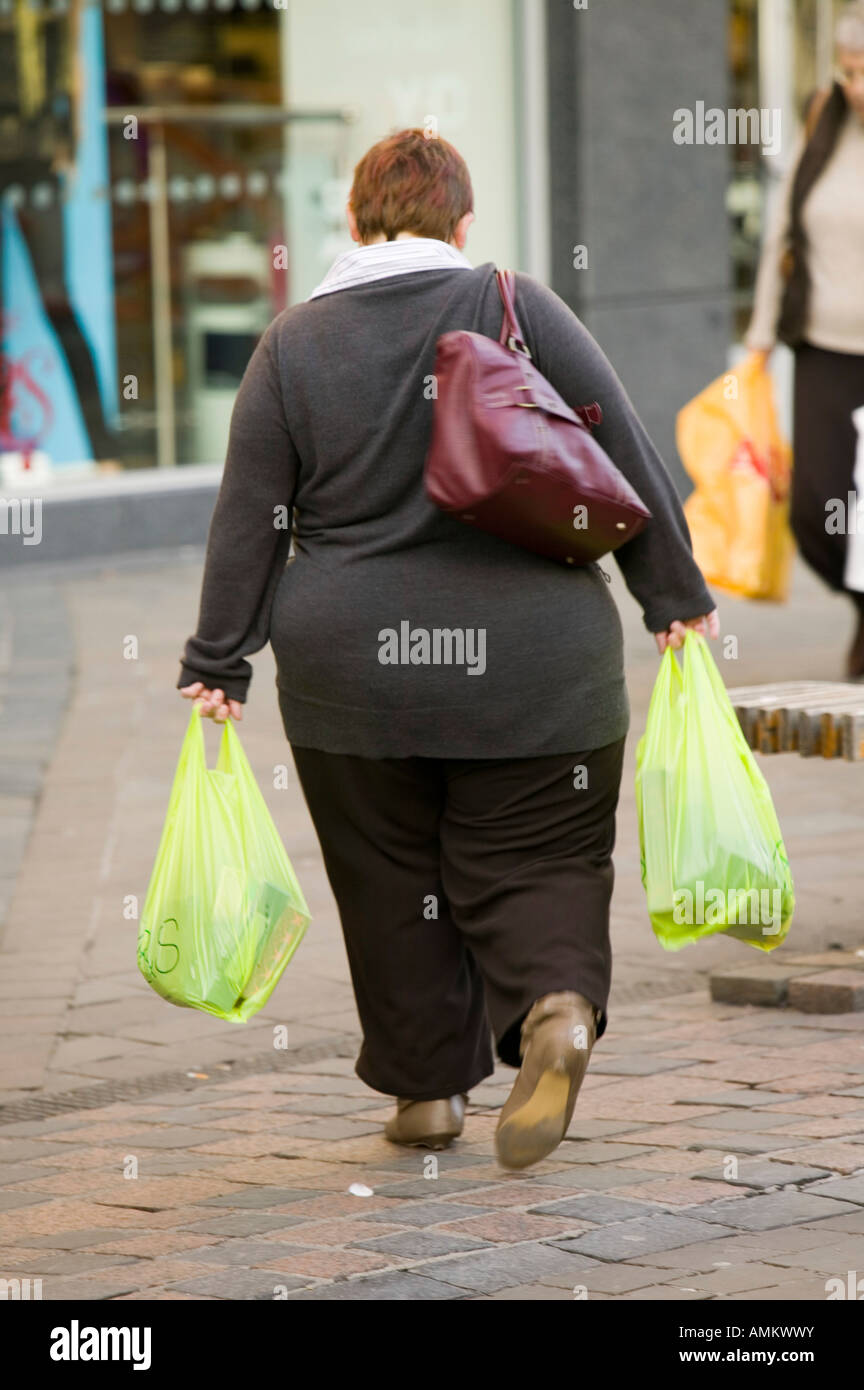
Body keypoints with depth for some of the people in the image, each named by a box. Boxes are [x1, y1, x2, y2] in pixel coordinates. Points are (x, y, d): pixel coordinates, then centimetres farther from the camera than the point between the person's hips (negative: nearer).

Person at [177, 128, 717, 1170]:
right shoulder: (519, 309, -3)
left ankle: (425, 1084, 18)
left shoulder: (291, 345, 0)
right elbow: (628, 458, -2)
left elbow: (248, 521, 1)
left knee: (391, 882, 14)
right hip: (531, 662, -1)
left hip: (353, 673, 1)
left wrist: (218, 666, 7)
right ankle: (560, 1002, -19)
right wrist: (676, 598, 6)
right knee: (532, 861, 7)